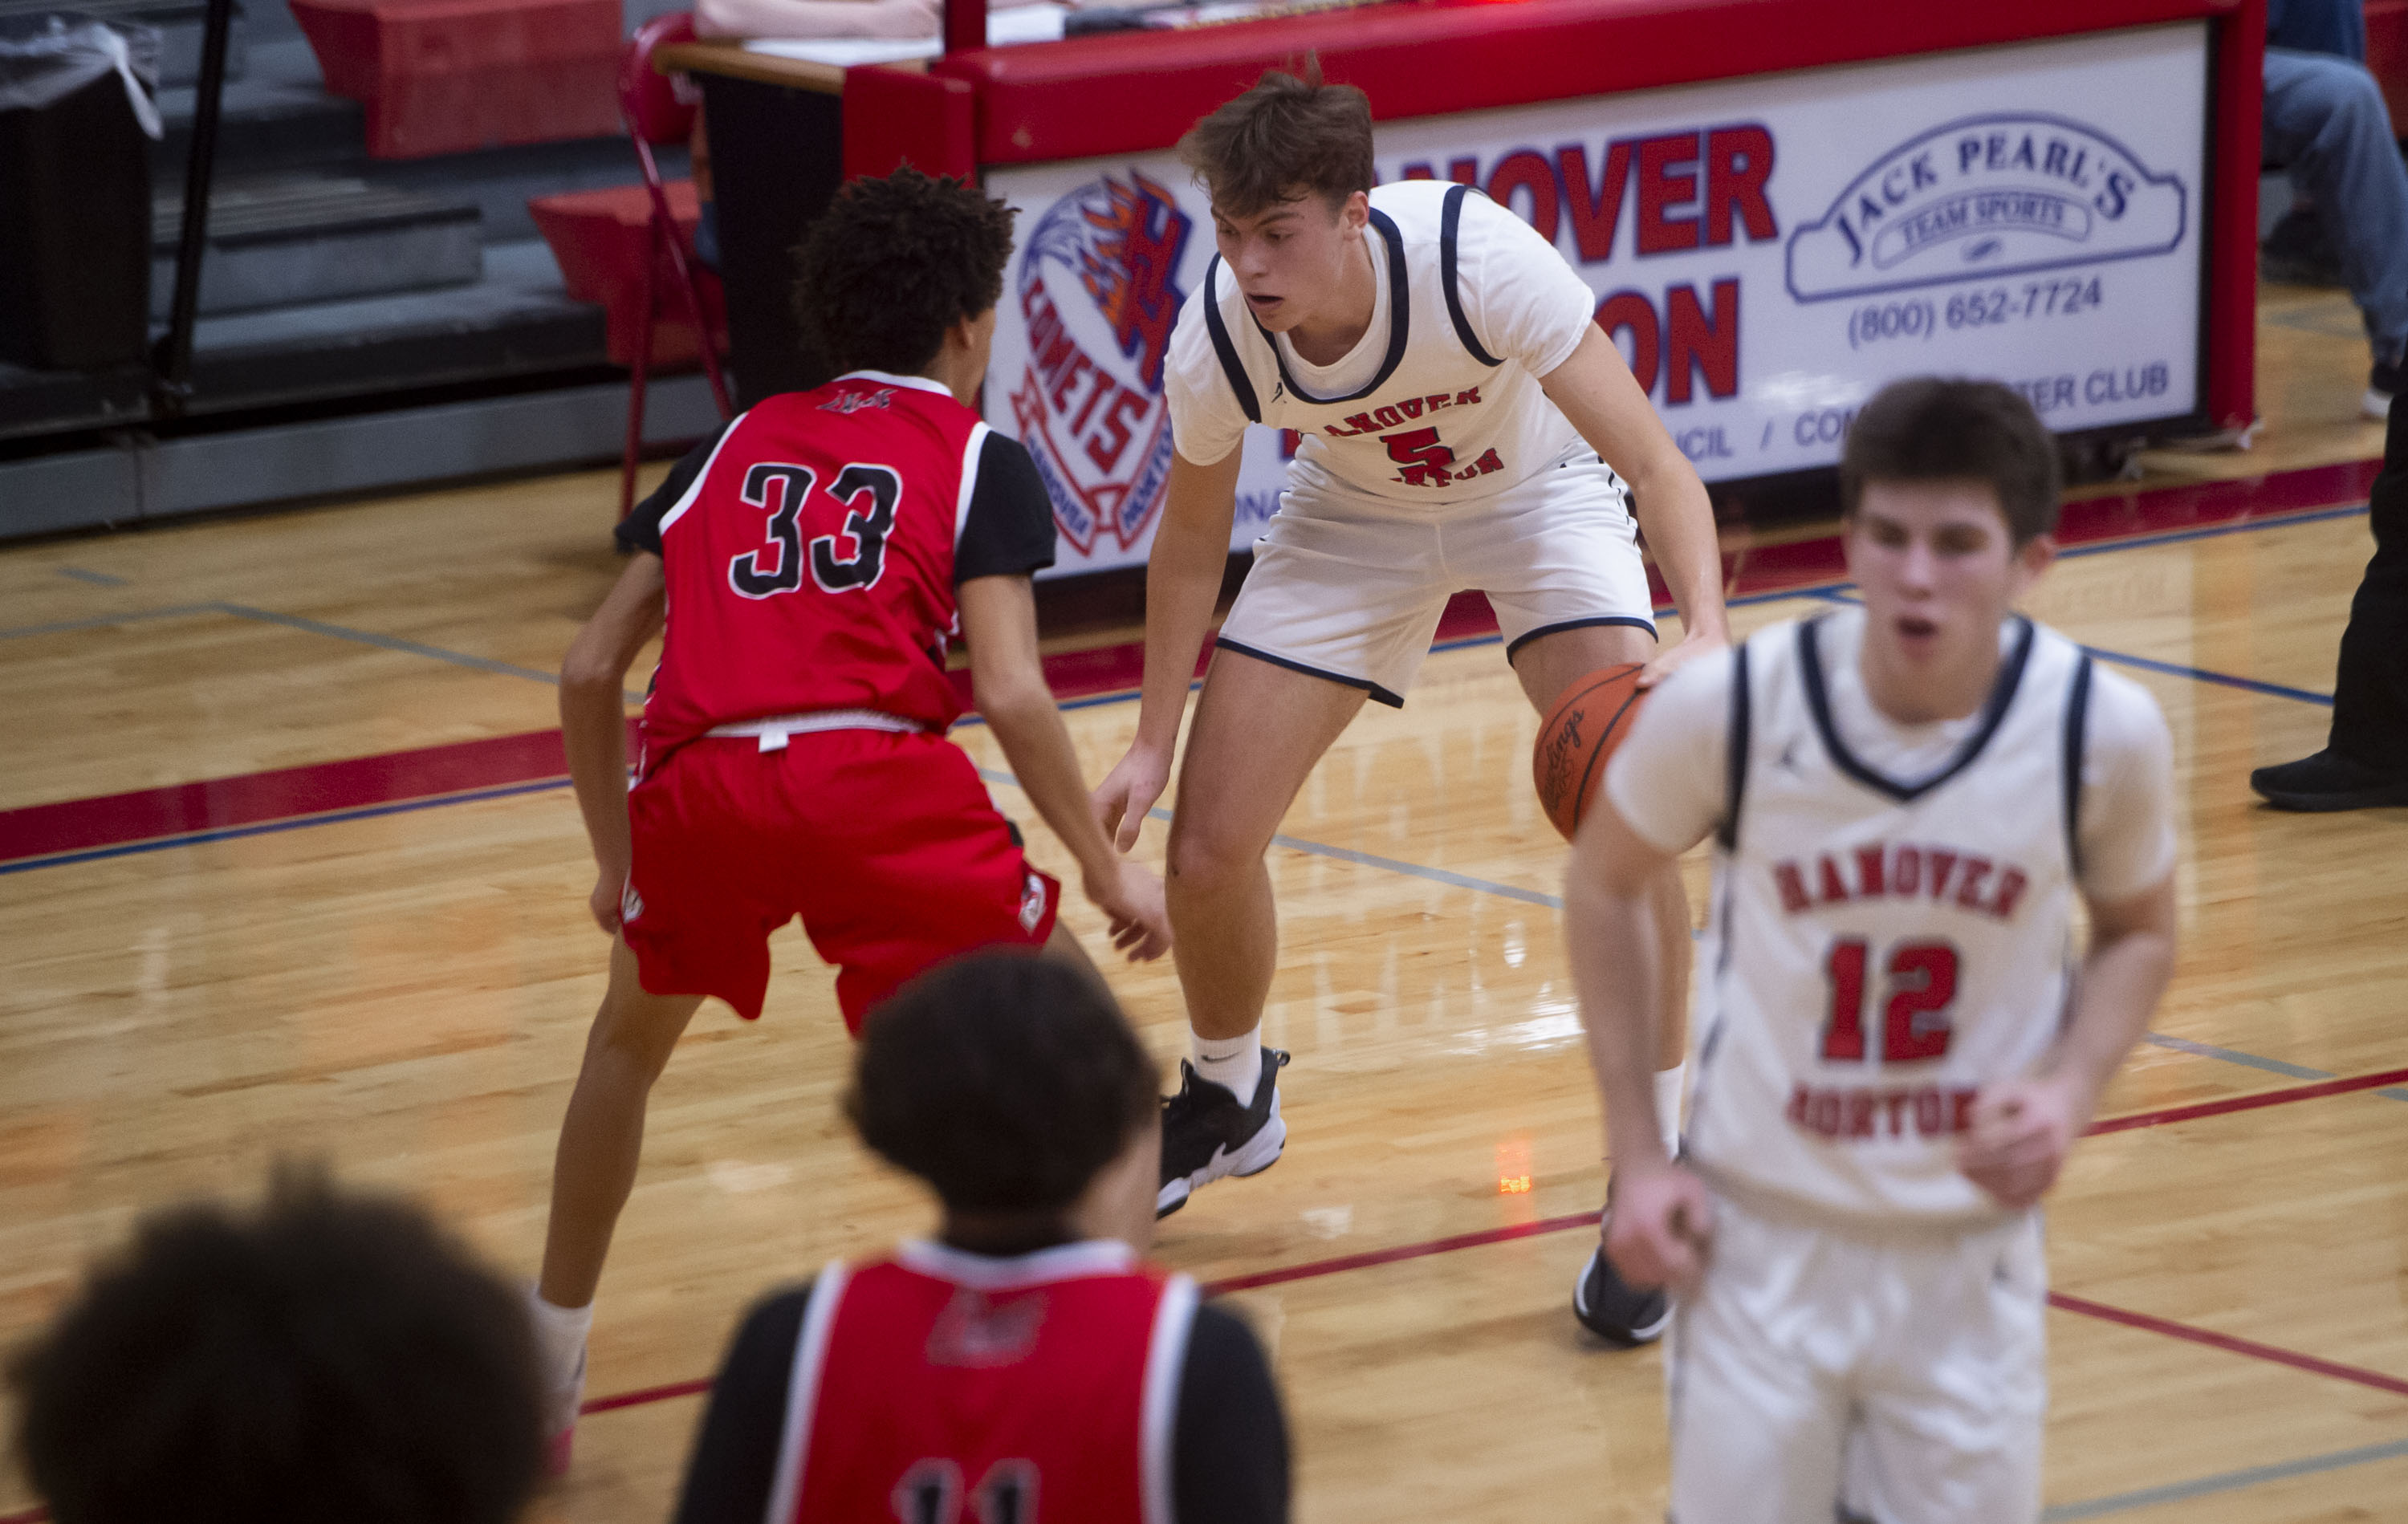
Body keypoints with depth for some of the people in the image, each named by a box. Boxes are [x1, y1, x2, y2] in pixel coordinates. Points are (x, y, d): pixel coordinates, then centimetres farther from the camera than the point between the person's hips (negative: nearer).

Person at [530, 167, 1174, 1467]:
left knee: (629, 1040, 31)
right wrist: (1107, 870, 10)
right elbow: (1010, 693, 1)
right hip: (869, 775, -4)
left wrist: (617, 861, 35)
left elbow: (589, 673, 24)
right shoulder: (977, 460, 16)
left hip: (695, 776, 4)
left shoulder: (733, 449, 28)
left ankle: (542, 1378, 32)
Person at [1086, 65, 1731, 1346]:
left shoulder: (1478, 260, -39)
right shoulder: (1216, 343, -28)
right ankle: (1229, 1097, 29)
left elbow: (1654, 462, -35)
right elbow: (1190, 545, -6)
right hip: (1354, 516, 3)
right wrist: (1154, 744, -7)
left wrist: (1702, 636, -52)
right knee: (1207, 850, -4)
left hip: (1540, 495, -3)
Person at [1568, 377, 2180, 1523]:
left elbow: (2138, 933, 6)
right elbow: (1604, 888, 2)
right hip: (1761, 1240, -1)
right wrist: (1636, 1157, -1)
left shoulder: (2102, 730, -14)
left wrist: (2070, 1088, -14)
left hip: (1971, 1253, 1)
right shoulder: (1728, 706, -17)